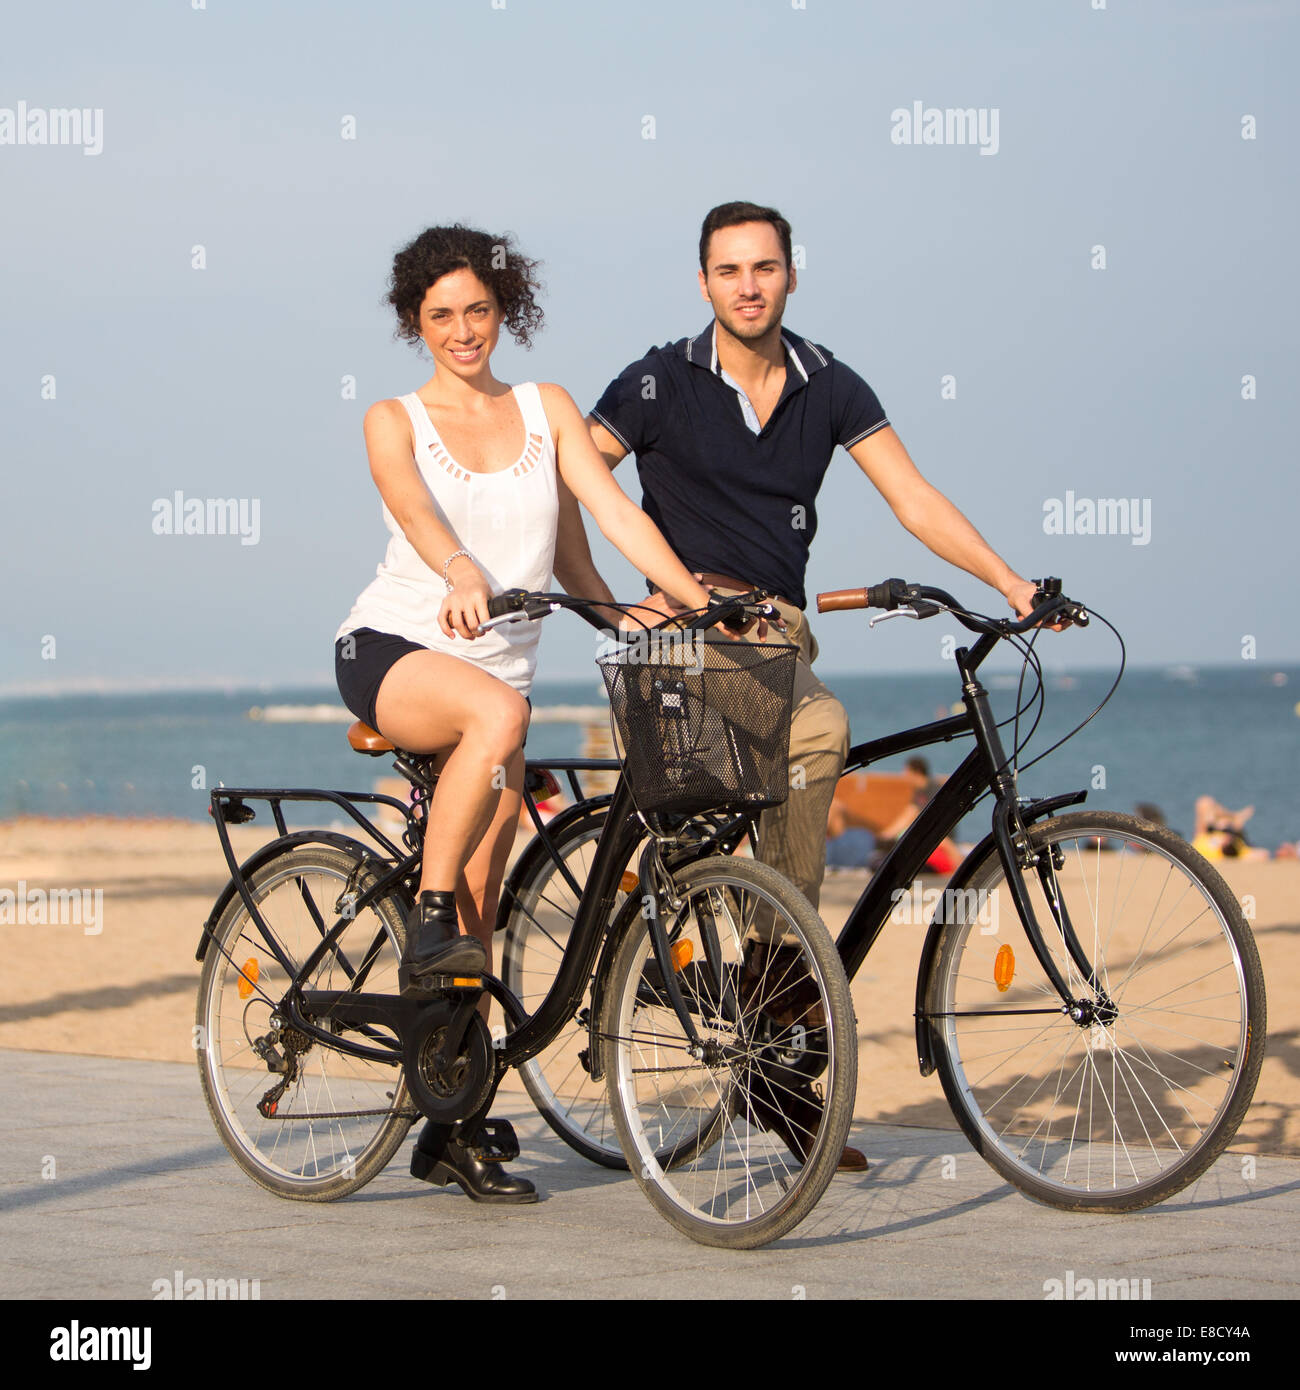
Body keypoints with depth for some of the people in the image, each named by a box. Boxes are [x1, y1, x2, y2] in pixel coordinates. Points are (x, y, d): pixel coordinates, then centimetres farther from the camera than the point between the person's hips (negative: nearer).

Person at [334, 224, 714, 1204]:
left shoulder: (546, 410, 10)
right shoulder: (395, 421, 2)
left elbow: (614, 509, -1)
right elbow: (413, 507, -20)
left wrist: (697, 597, -17)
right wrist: (462, 575, -42)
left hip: (497, 669, 3)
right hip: (390, 650, -3)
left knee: (479, 910, -1)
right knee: (498, 712, -38)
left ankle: (450, 1131, 7)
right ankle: (425, 922, -26)